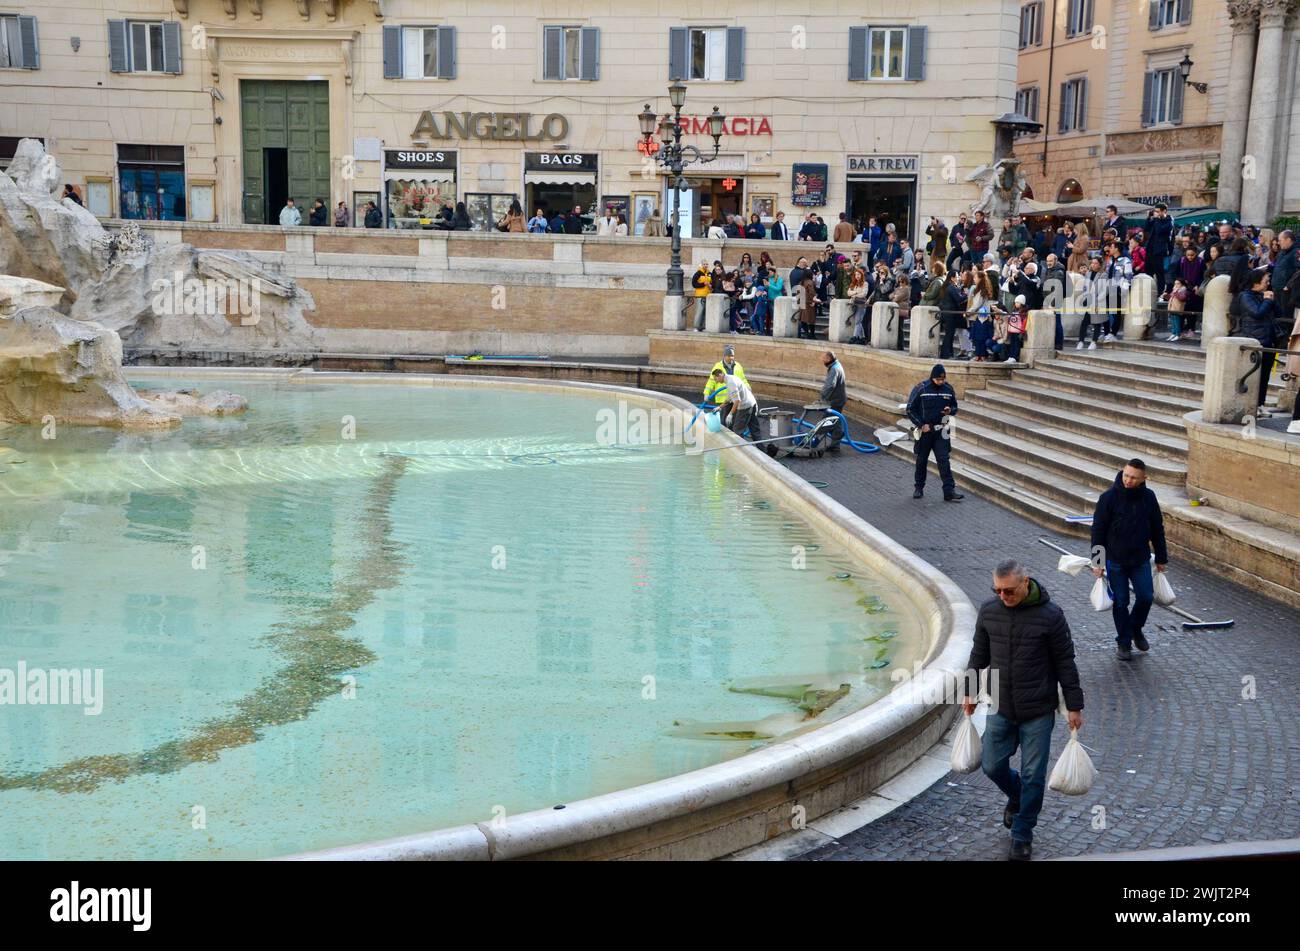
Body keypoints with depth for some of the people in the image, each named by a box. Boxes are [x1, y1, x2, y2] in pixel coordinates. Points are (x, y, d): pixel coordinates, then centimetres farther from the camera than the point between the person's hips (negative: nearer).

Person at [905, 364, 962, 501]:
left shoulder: (948, 388, 1)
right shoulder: (921, 388, -9)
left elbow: (955, 407, 14)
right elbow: (910, 409, -6)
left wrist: (950, 411, -10)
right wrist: (921, 425, -12)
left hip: (941, 431, 2)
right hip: (924, 430, -2)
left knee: (944, 460, -5)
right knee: (922, 460, 9)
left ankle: (949, 491, -9)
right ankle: (919, 488, 23)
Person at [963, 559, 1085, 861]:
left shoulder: (1050, 615, -15)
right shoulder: (989, 611, -5)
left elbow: (1065, 663, -7)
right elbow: (979, 655, 9)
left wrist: (1074, 706, -4)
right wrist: (970, 692, 15)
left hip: (1038, 712, -3)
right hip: (1000, 709, 3)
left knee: (1032, 776, 4)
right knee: (992, 765, 9)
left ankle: (1022, 836, 22)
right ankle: (1017, 796, 42)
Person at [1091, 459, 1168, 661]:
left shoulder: (1148, 497, -3)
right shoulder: (1109, 497, -13)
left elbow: (1157, 529, 8)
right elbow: (1098, 530, -8)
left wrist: (1161, 558, 11)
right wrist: (1097, 561, -10)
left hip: (1141, 559, 2)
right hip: (1115, 561, -2)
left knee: (1146, 597, 1)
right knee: (1120, 602, 5)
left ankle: (1136, 629, 29)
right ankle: (1123, 642, 20)